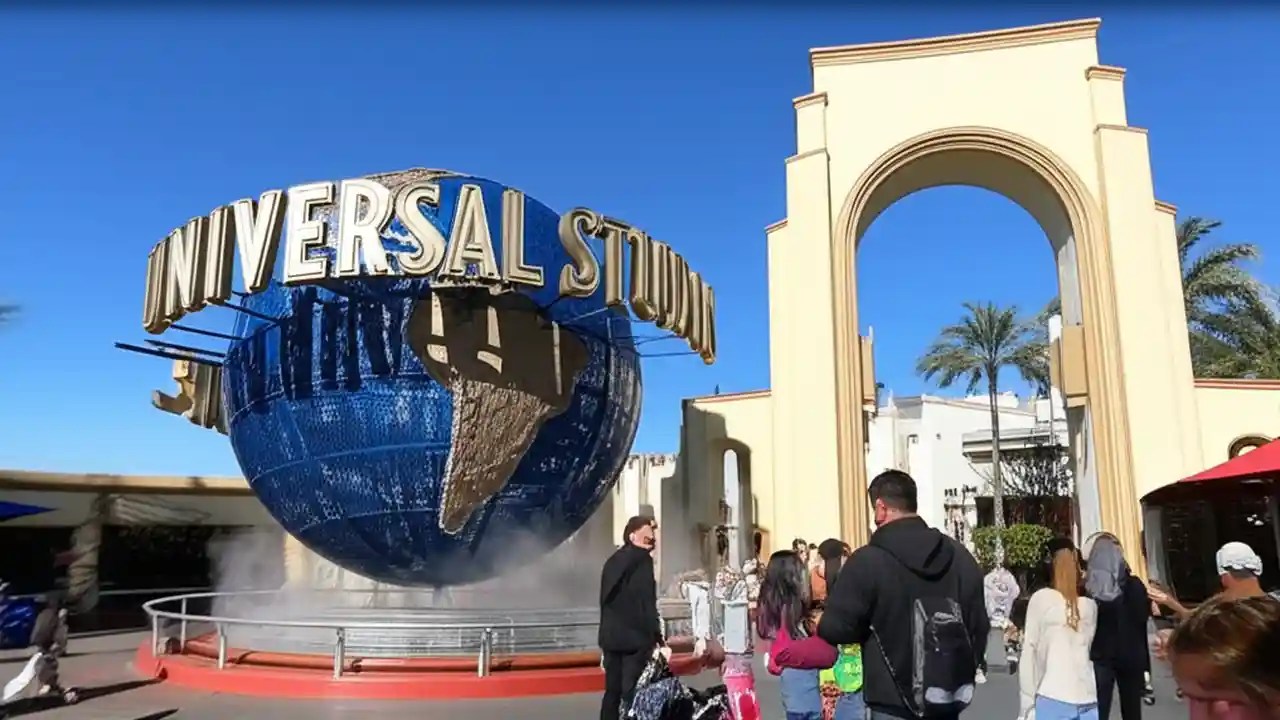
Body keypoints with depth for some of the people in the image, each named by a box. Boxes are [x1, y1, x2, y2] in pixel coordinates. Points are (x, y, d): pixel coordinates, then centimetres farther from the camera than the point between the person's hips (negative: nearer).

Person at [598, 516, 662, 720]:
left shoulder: (613, 561, 13)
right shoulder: (643, 560, -11)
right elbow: (647, 603, -15)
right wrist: (657, 638, -10)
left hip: (612, 637, 8)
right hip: (635, 638, -8)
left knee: (612, 691, 13)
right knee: (632, 693, -5)